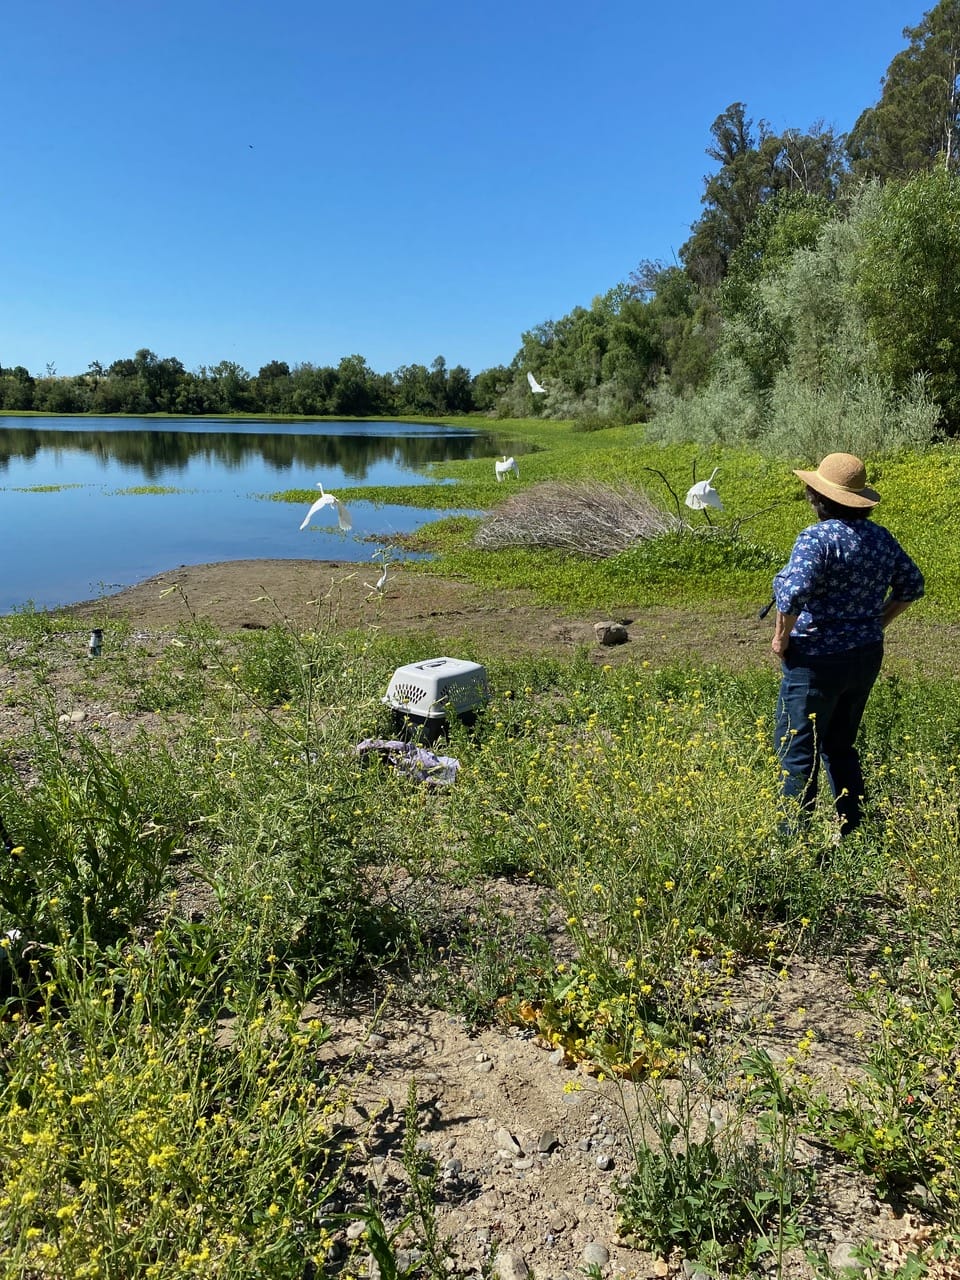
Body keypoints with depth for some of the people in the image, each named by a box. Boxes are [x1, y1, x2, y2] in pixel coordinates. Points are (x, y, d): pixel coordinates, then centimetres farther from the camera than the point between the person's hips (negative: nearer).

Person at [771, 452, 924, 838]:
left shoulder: (817, 538, -19)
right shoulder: (881, 537, 4)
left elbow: (793, 594, -31)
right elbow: (912, 586, 16)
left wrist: (781, 637, -16)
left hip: (817, 661, -7)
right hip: (865, 658, 8)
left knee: (796, 750, 5)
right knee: (840, 746, 21)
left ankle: (795, 836, 11)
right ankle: (852, 830, 27)